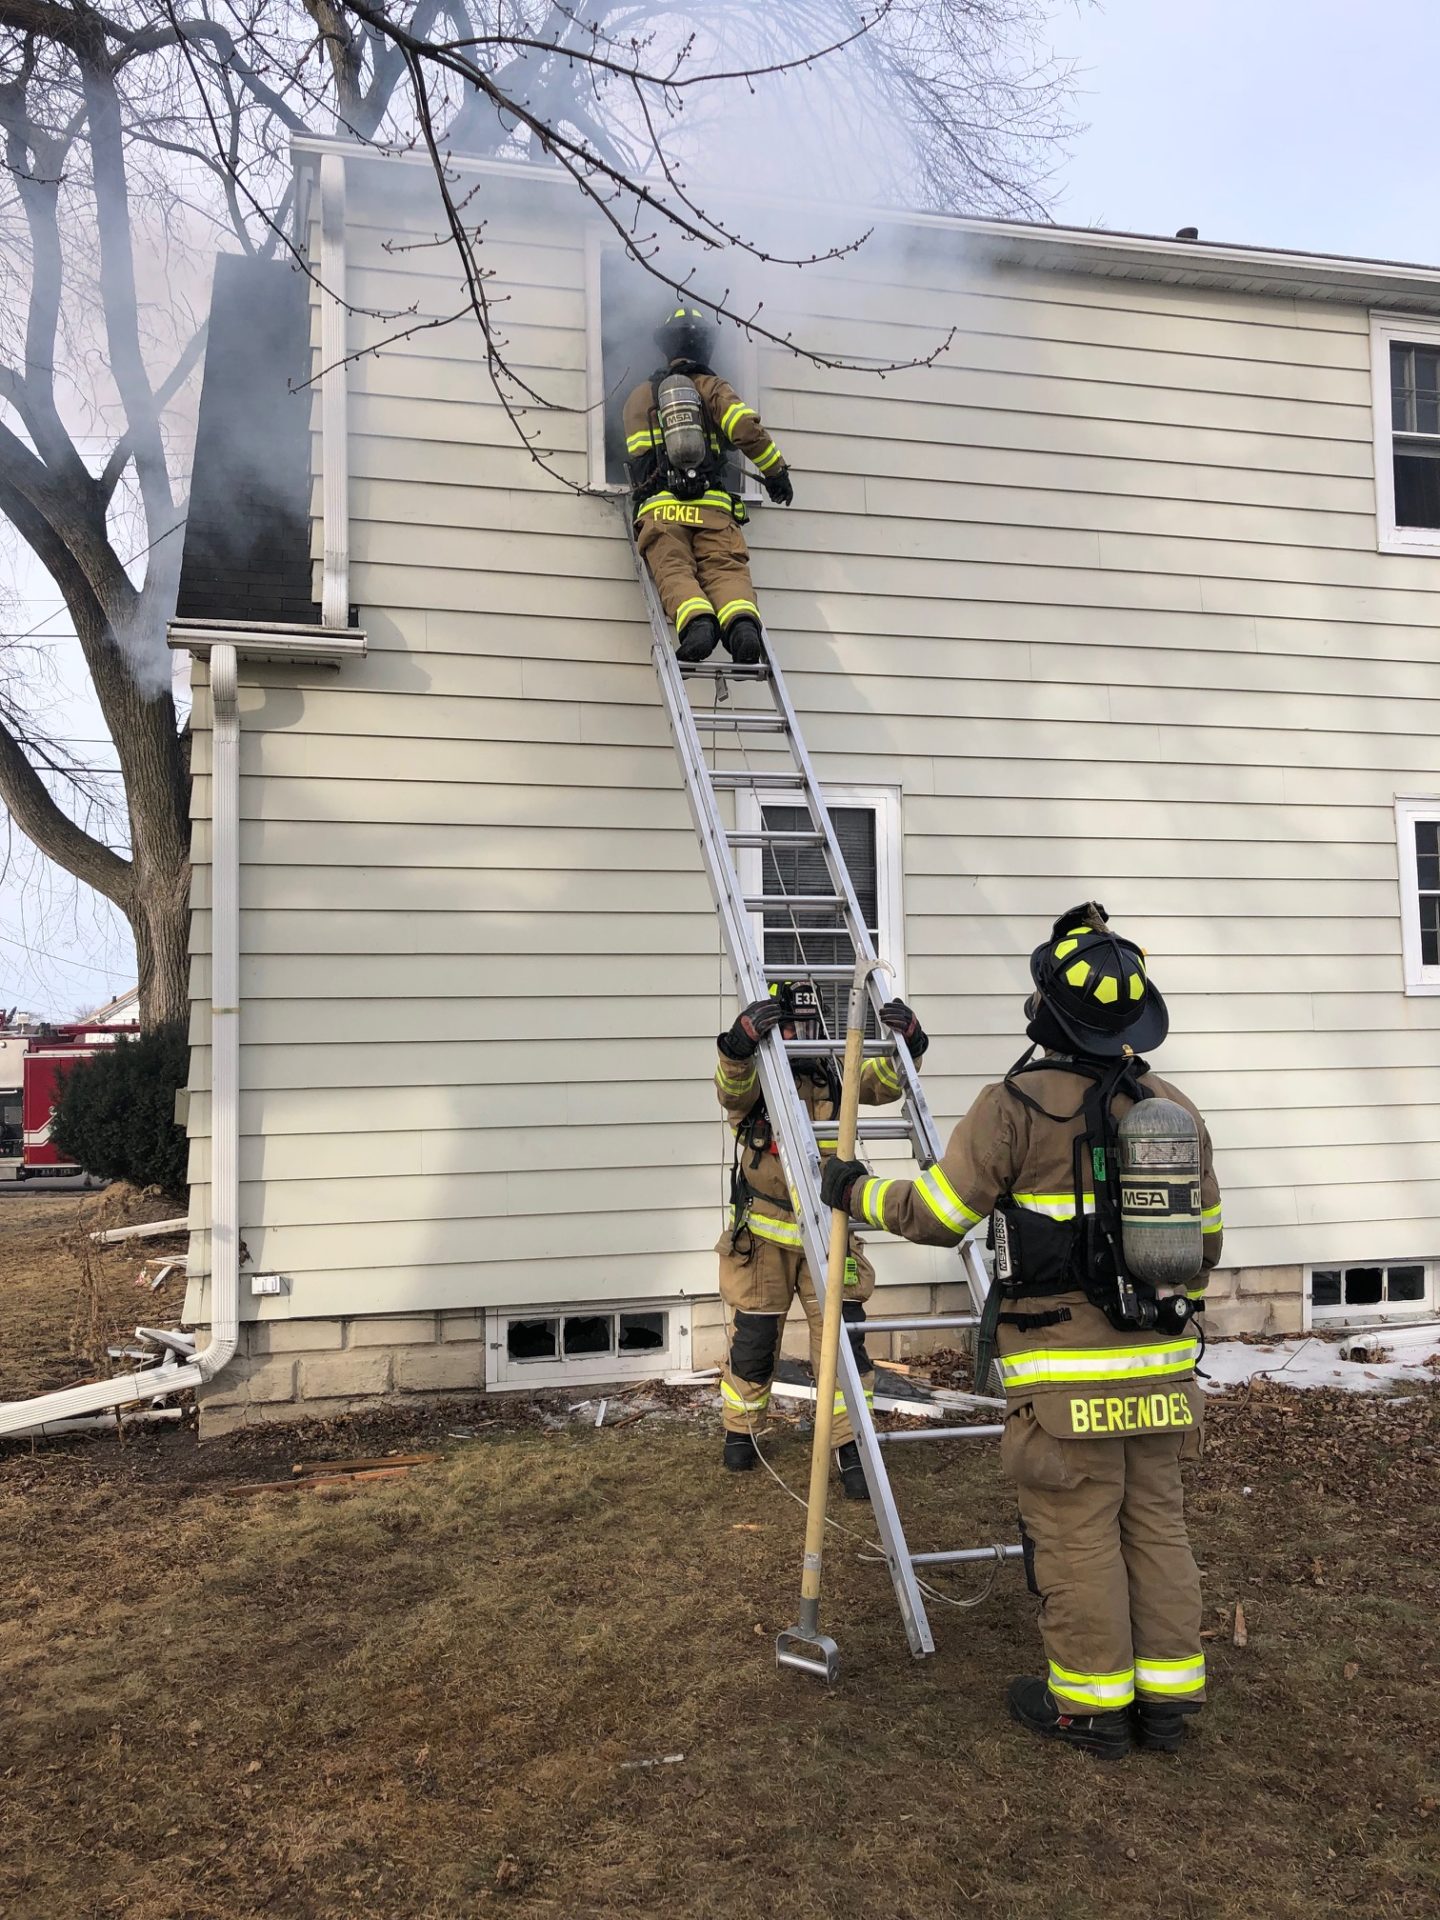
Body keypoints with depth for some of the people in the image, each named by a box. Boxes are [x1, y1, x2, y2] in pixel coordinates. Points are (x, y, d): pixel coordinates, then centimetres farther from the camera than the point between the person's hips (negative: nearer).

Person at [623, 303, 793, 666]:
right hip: (713, 505, 0)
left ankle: (696, 621, -47)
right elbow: (747, 429, 1)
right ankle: (741, 622, -44)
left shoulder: (640, 395, 22)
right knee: (726, 570, -13)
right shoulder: (713, 387, 16)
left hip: (661, 506, 0)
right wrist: (776, 473, 11)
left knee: (674, 572, -16)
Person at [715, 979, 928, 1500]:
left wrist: (907, 1040, -29)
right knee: (753, 1340, 10)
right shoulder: (751, 1076, -8)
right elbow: (731, 1085, -32)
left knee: (842, 1336, -3)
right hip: (763, 1236, -2)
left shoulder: (834, 1075, 3)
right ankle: (739, 1431, 33)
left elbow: (888, 1080, -9)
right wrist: (741, 1041, -53)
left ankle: (850, 1446, 8)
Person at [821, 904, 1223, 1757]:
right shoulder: (1177, 1109, 6)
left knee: (1077, 1535, 5)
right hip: (1160, 1367, 6)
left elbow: (937, 1214, -9)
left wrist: (857, 1190, 7)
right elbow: (1202, 1242, 12)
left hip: (1066, 1374, -6)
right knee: (1157, 1524, 15)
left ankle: (1091, 1703, 16)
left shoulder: (1018, 1106, -14)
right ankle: (1167, 1695, 24)